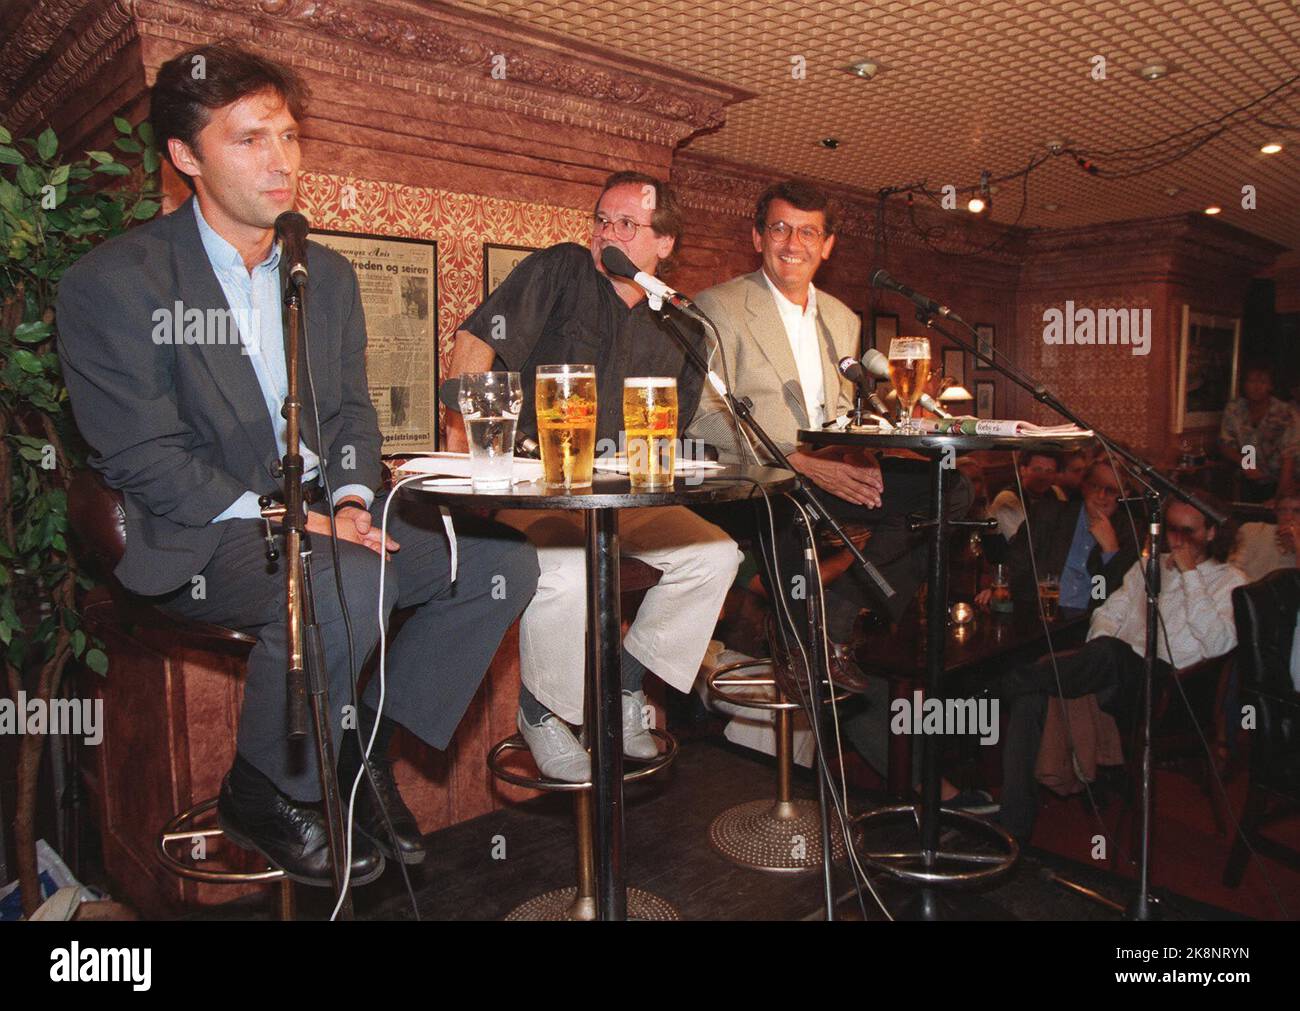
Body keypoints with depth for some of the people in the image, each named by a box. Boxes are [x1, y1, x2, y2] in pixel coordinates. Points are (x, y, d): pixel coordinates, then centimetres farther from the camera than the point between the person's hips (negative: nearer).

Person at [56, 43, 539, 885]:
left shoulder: (328, 274, 12)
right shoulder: (115, 281, -8)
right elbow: (144, 460, -12)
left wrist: (351, 500, -6)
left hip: (321, 510, 7)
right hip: (198, 535, -6)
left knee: (503, 560, -9)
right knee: (346, 587, -37)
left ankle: (363, 748, 3)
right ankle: (263, 792, -8)